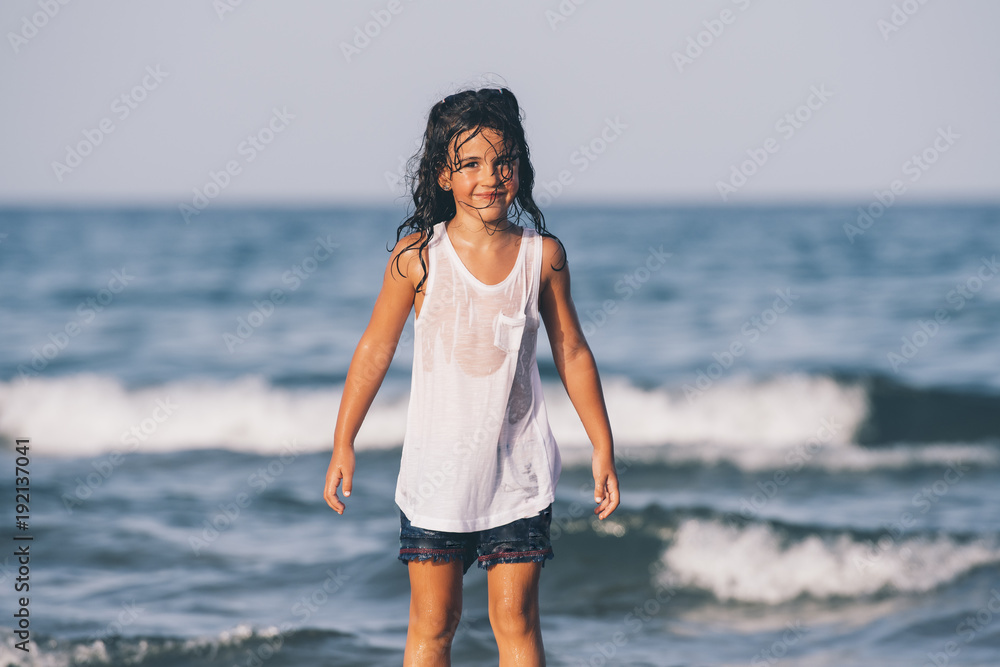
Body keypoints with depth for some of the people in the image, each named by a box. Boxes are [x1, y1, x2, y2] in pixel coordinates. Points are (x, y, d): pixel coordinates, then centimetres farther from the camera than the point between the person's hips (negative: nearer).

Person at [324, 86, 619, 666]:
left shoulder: (543, 255, -2)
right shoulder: (418, 256, -6)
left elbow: (572, 353, 7)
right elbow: (375, 350, 1)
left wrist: (603, 449, 8)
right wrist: (343, 445, 1)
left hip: (518, 472, 1)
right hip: (437, 469, -1)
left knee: (516, 620, 3)